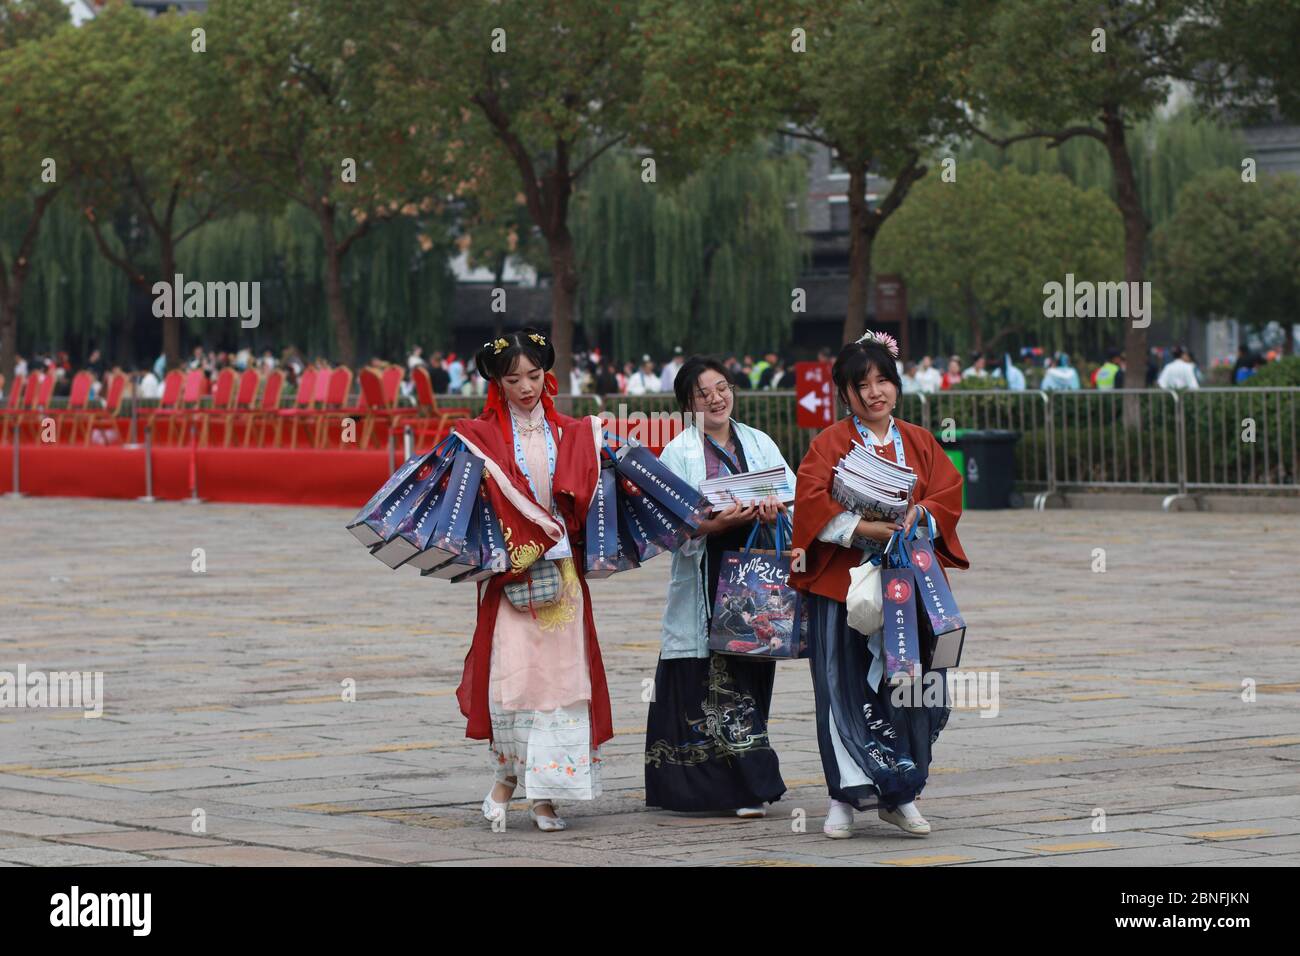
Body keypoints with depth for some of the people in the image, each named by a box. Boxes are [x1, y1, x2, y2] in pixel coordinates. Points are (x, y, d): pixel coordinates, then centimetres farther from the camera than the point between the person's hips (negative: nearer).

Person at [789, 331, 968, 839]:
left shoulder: (921, 443, 14)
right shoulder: (829, 444, 1)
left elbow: (947, 496, 7)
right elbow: (812, 503, -11)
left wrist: (918, 517, -13)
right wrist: (862, 529, -20)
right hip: (844, 582, -3)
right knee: (847, 688, -4)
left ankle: (899, 795, 12)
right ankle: (845, 797, 2)